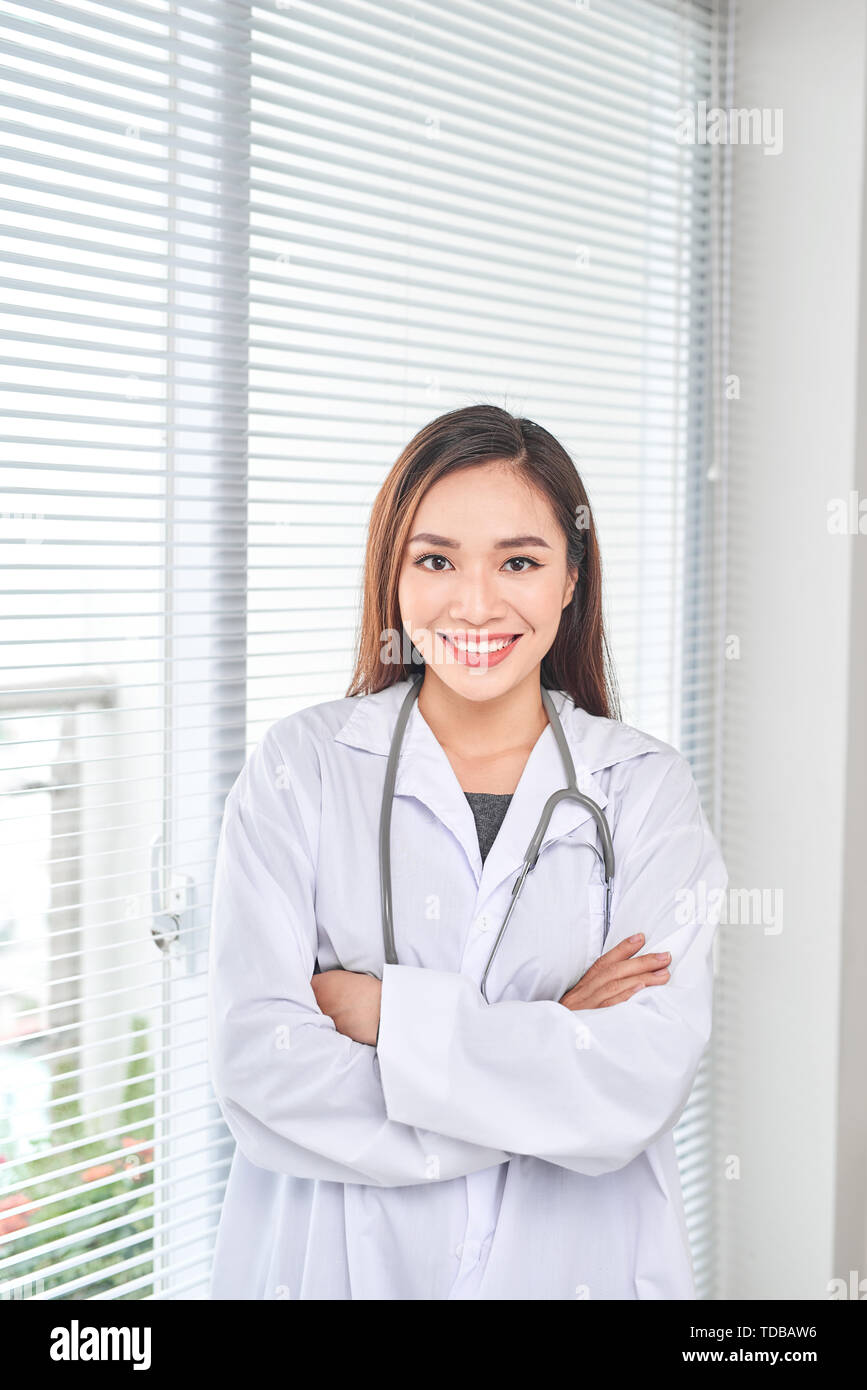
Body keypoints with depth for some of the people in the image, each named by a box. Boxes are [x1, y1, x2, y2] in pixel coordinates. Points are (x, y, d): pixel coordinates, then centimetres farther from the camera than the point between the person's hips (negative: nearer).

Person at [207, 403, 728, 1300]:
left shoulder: (644, 785, -5)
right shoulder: (298, 765, -7)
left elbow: (641, 1089, -16)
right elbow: (259, 1072, -16)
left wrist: (380, 1009, -17)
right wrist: (548, 1051, -17)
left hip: (571, 1260, 1)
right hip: (333, 1258, 0)